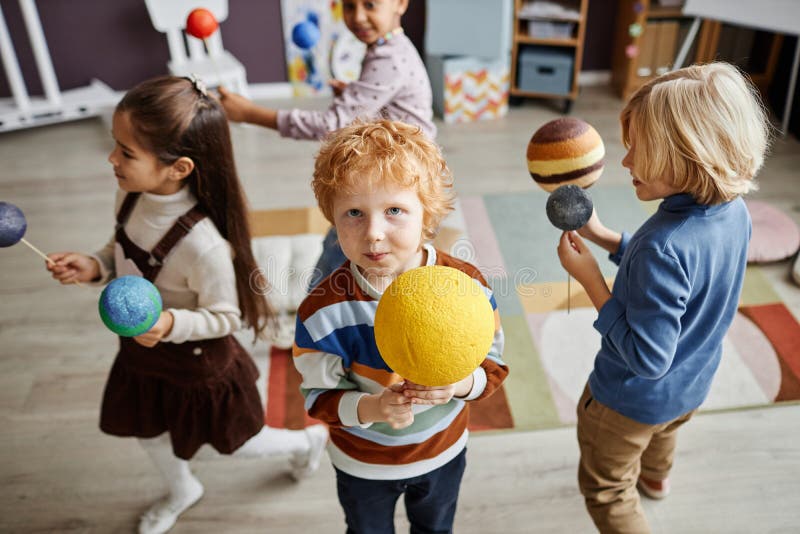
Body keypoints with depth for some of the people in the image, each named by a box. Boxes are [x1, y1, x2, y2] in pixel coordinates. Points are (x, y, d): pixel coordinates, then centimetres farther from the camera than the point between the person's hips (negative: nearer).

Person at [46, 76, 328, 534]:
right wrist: (94, 266, -14)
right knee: (148, 430, 29)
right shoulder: (132, 194, -16)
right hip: (142, 349, 7)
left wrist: (171, 323, -40)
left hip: (196, 365, -7)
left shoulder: (202, 244, -39)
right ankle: (182, 492, 62)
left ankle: (307, 440, 49)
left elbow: (226, 317, -24)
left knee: (232, 442, 19)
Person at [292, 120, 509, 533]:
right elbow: (318, 397, -18)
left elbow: (494, 364, -14)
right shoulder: (322, 311, -29)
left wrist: (462, 384, -36)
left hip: (443, 452, 2)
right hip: (363, 464, -1)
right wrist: (368, 408, -38)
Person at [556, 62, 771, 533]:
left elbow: (647, 357, -34)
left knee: (608, 494, 18)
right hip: (693, 387, 9)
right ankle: (655, 477, 73)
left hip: (631, 400, -9)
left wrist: (589, 277, -30)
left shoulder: (664, 247, -40)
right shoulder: (734, 213, -13)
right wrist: (604, 236, -6)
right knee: (662, 435, 41)